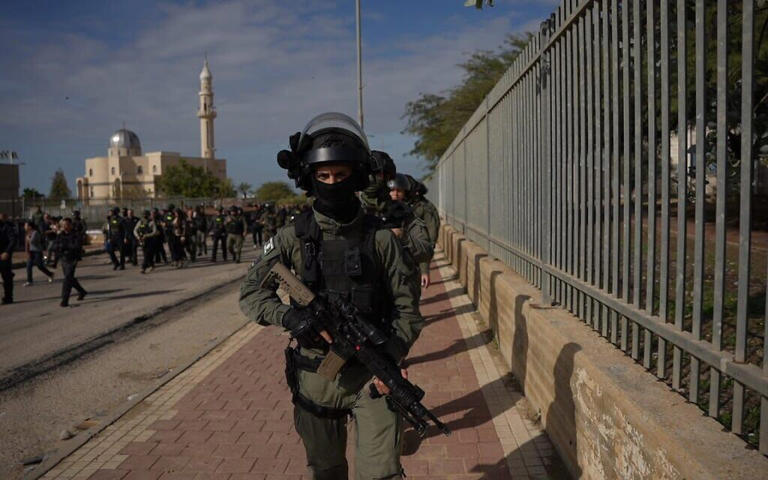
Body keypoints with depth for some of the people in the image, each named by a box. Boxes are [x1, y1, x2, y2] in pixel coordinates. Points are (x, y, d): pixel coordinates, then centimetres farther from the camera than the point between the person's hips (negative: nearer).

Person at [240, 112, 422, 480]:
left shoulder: (380, 238, -4)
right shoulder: (293, 237, -3)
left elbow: (406, 307, -2)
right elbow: (250, 293, -1)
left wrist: (390, 357, -18)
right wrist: (288, 316, -21)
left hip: (370, 374, -1)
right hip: (316, 377, 2)